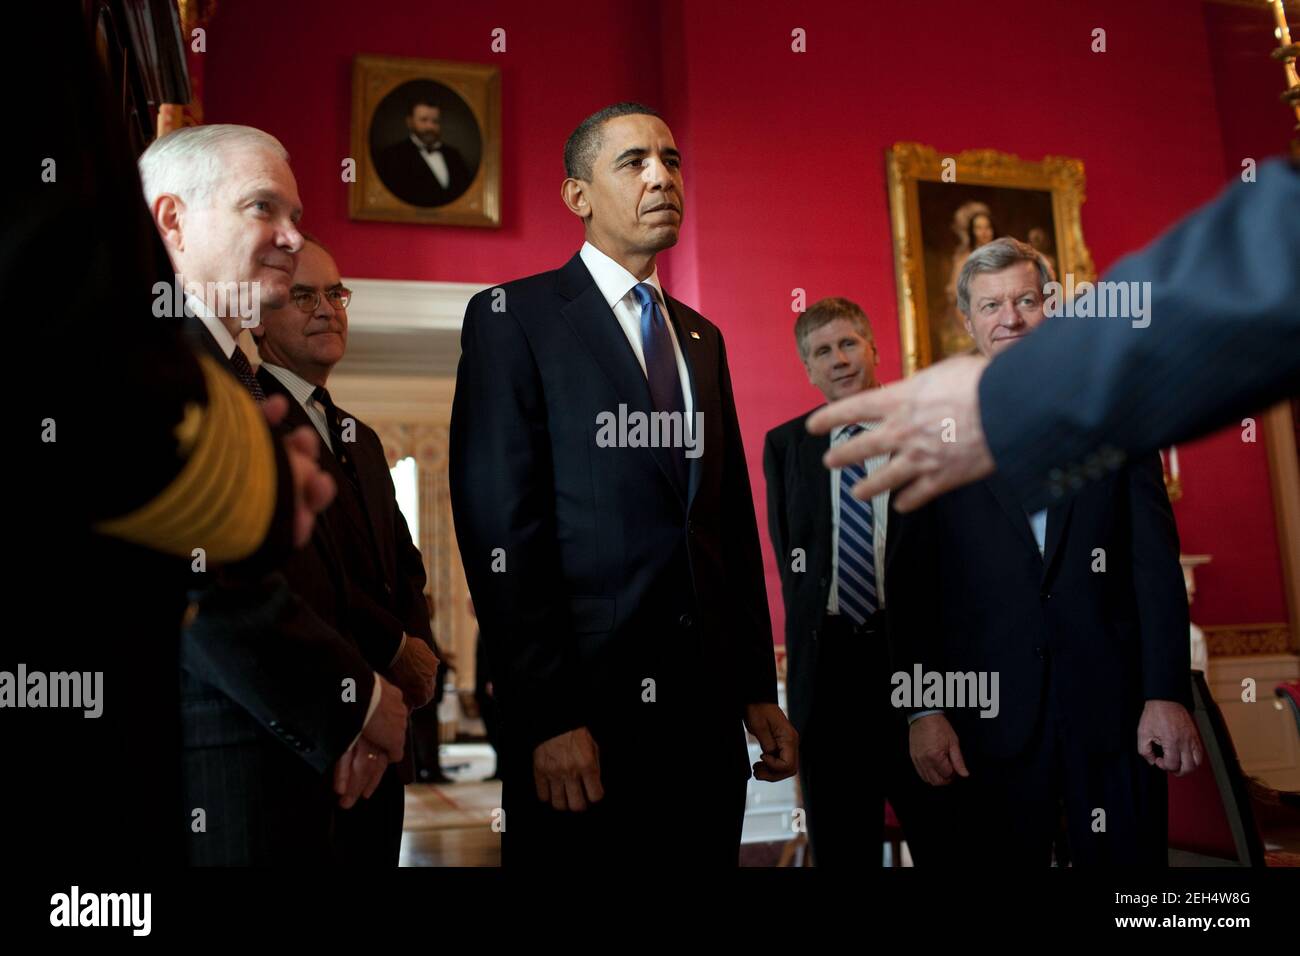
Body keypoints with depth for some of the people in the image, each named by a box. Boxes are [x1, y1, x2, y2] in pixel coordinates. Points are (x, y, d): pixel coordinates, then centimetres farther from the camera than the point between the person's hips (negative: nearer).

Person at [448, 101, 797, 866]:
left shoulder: (703, 339, 16)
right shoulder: (513, 317, -3)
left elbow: (734, 524, 14)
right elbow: (500, 531, -11)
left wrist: (760, 690, 10)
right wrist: (548, 716, -15)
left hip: (708, 708, 6)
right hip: (584, 717, -5)